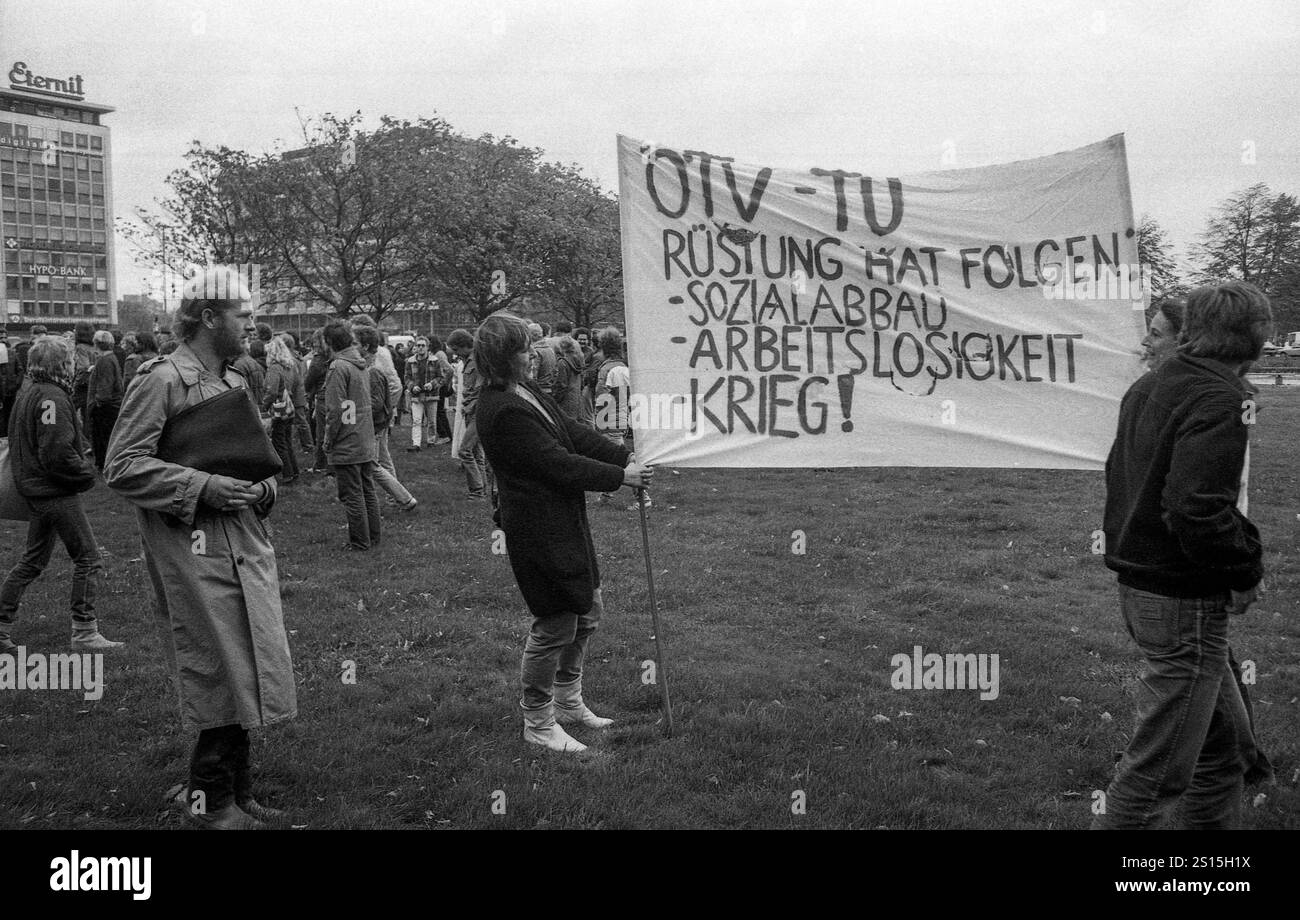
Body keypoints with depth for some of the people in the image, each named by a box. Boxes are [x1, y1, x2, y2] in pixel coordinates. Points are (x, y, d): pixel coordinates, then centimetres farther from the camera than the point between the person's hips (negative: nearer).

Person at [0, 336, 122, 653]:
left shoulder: (26, 394, 13)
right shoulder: (52, 397, -18)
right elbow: (57, 452, -25)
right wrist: (86, 472, -10)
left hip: (34, 490, 10)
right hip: (57, 492, -10)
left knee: (33, 560, 18)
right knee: (88, 558, -3)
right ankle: (84, 633, -1)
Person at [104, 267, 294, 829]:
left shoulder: (233, 382, 16)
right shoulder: (162, 380, -10)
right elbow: (122, 467, -14)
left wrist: (265, 487, 3)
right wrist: (203, 488, -20)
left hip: (245, 545, 8)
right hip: (196, 551, -8)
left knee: (248, 675, 12)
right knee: (225, 678, -3)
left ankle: (237, 795, 25)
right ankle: (209, 801, 13)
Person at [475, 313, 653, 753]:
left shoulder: (527, 391, 9)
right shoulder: (503, 411, -23)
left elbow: (572, 432, 9)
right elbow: (558, 464, -23)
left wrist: (625, 456, 0)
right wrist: (621, 477, -16)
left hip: (565, 523, 11)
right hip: (539, 531, -11)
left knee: (588, 610, 20)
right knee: (555, 626, 1)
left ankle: (568, 701, 38)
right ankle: (538, 724, 19)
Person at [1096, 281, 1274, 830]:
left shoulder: (1146, 388, 11)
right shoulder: (1217, 398, -17)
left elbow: (1118, 477, 19)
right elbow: (1197, 509, -27)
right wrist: (1246, 573, -13)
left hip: (1137, 589, 9)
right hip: (1185, 602, -9)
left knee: (1224, 744, 22)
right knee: (1160, 765, 0)